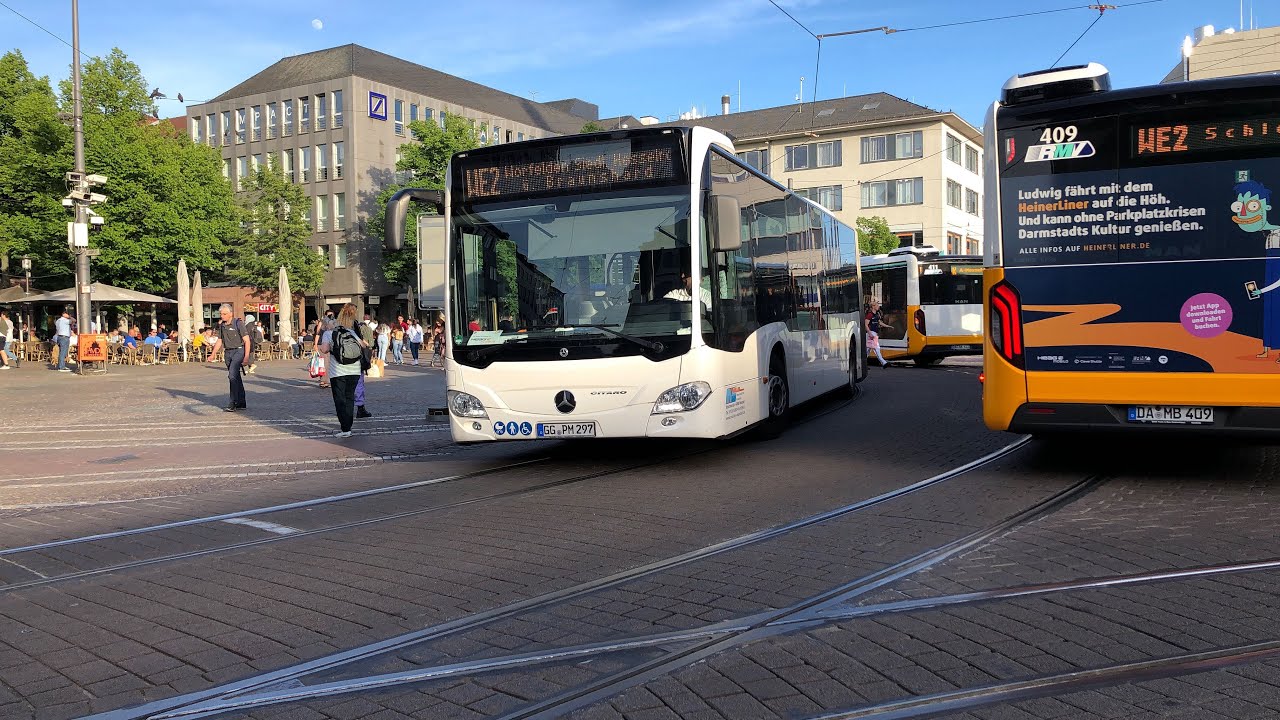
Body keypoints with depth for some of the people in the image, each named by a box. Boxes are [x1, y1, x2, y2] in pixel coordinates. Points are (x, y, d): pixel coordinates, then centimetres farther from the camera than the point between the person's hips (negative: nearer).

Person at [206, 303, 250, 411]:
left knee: (232, 375, -20)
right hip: (227, 352, 7)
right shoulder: (221, 325, 10)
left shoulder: (238, 323, -10)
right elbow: (219, 341, 19)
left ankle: (233, 403, -20)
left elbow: (247, 341, -11)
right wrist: (212, 354, 10)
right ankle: (241, 403, 15)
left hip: (238, 351, -7)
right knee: (236, 377, 10)